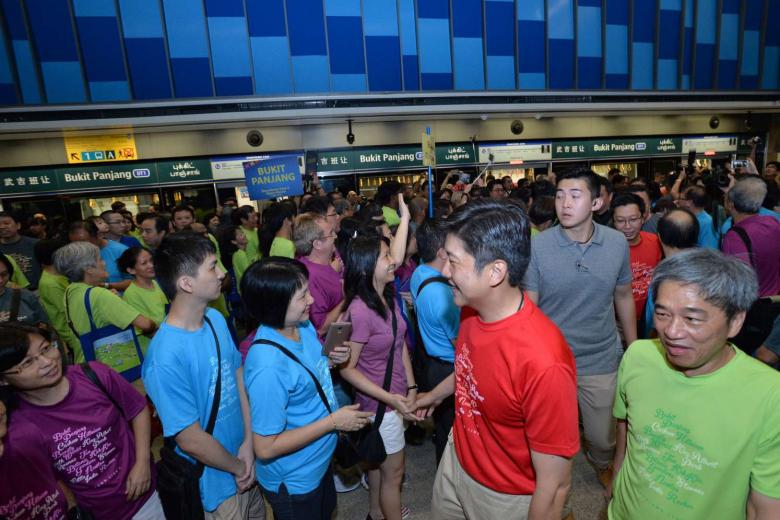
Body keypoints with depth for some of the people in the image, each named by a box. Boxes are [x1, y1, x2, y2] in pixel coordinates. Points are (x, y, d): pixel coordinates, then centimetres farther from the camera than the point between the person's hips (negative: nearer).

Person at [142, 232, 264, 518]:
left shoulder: (216, 319, -8)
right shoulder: (166, 357, -30)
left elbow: (240, 377, -3)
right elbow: (191, 441, -24)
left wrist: (249, 443, -10)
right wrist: (238, 467, -9)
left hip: (248, 459, 6)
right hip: (219, 478, -6)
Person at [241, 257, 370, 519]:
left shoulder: (304, 325, -11)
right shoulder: (267, 367, -36)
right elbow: (265, 448, -29)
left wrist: (330, 360, -14)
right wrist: (333, 421, -26)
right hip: (293, 483, -7)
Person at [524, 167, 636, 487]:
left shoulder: (618, 243, -5)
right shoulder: (537, 246, -15)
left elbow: (623, 297, 8)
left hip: (601, 360, 3)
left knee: (605, 439, 21)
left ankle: (602, 464, 56)